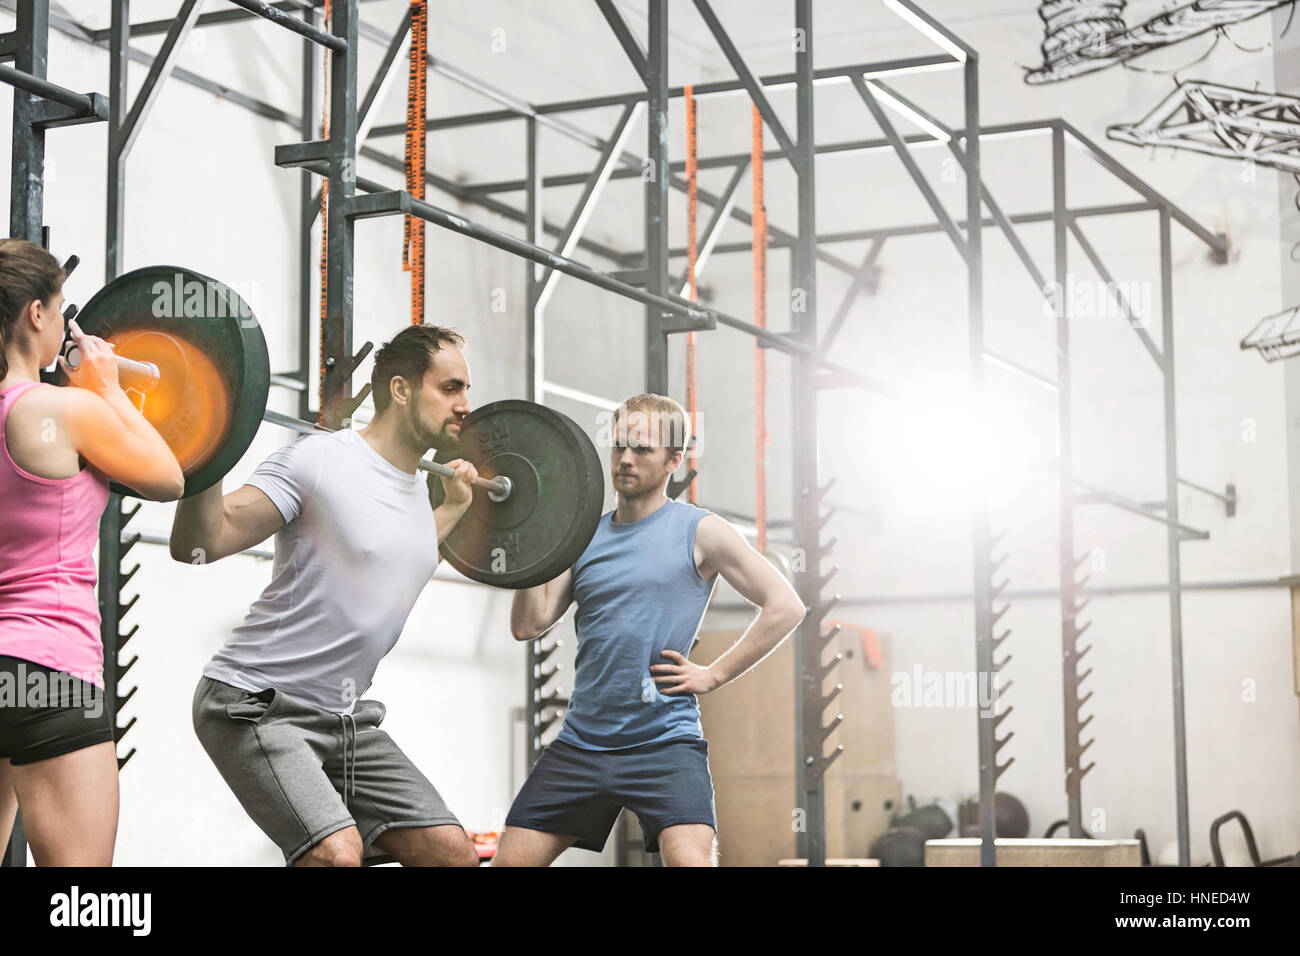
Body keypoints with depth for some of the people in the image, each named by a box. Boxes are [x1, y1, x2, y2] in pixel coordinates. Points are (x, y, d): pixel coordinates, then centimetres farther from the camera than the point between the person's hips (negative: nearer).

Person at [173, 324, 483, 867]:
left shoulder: (415, 488, 10)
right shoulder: (320, 461, -15)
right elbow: (198, 544, -21)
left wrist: (454, 506, 29)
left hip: (344, 717, 9)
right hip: (259, 707, -9)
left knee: (453, 854, 2)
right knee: (337, 854, -28)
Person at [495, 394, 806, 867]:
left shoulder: (700, 532, 0)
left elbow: (785, 606, -4)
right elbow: (528, 624, 5)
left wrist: (714, 674, -6)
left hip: (665, 739, -5)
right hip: (581, 739, 5)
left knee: (691, 860, -25)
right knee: (510, 860, 3)